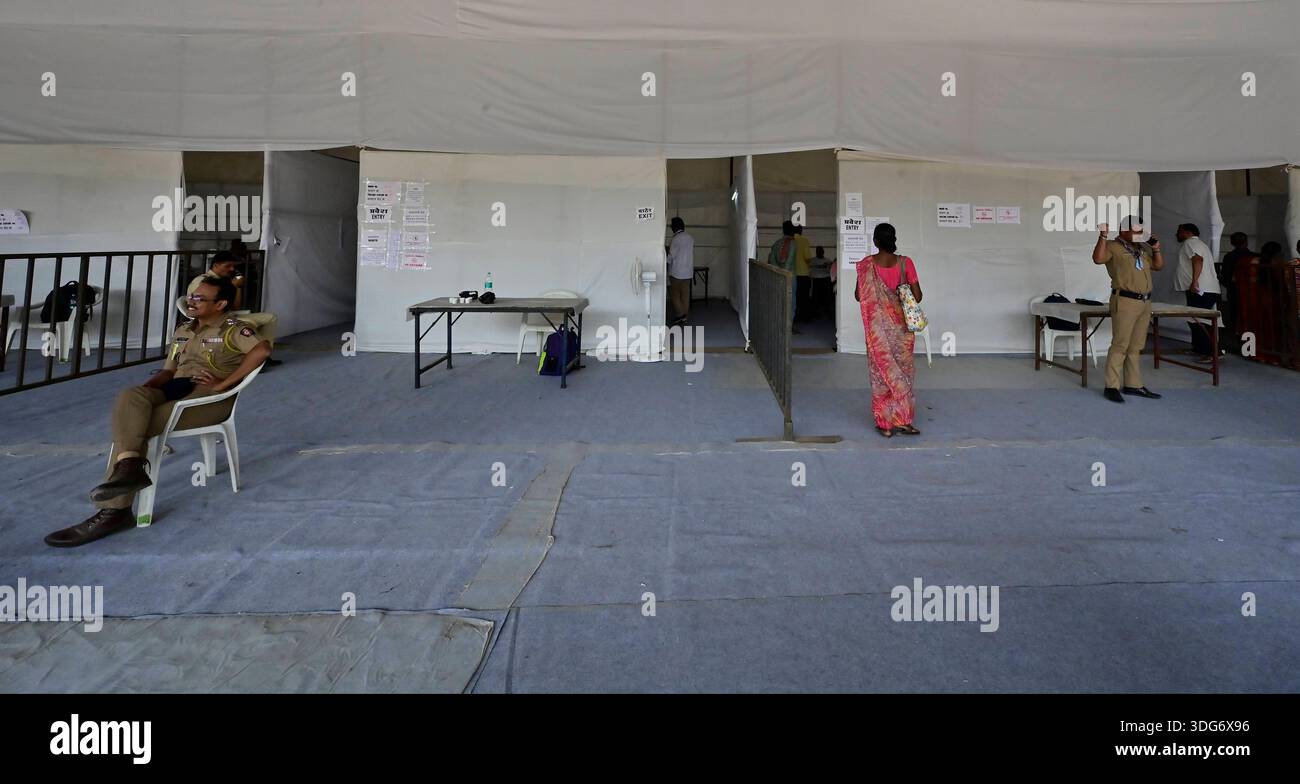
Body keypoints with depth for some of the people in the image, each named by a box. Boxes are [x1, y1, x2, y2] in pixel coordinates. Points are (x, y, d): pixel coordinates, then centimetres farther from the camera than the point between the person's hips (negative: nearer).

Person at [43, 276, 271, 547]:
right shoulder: (182, 331, 26)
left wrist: (222, 384, -19)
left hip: (209, 396, -6)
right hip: (174, 390, 7)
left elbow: (262, 350, -20)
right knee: (129, 397, -26)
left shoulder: (233, 329, 0)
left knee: (137, 424, -25)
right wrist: (147, 388, 2)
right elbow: (168, 371, 26)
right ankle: (129, 465, -41)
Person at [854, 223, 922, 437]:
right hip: (901, 325, 1)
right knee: (903, 370, 12)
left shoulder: (866, 265, -10)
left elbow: (858, 296, -2)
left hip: (877, 327, 0)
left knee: (881, 371, 7)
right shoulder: (905, 263, -8)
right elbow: (917, 296, -6)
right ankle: (903, 420, 14)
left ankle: (885, 423, 10)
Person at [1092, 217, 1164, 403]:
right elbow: (1098, 259, -23)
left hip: (1145, 302, 8)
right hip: (1125, 302, -7)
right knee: (1120, 345, -9)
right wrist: (1103, 235, -26)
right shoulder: (1113, 246, -5)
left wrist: (1156, 249, 8)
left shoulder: (1143, 248, 18)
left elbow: (1158, 265, 23)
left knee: (1135, 347, 11)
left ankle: (1133, 384, 17)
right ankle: (1112, 386, -5)